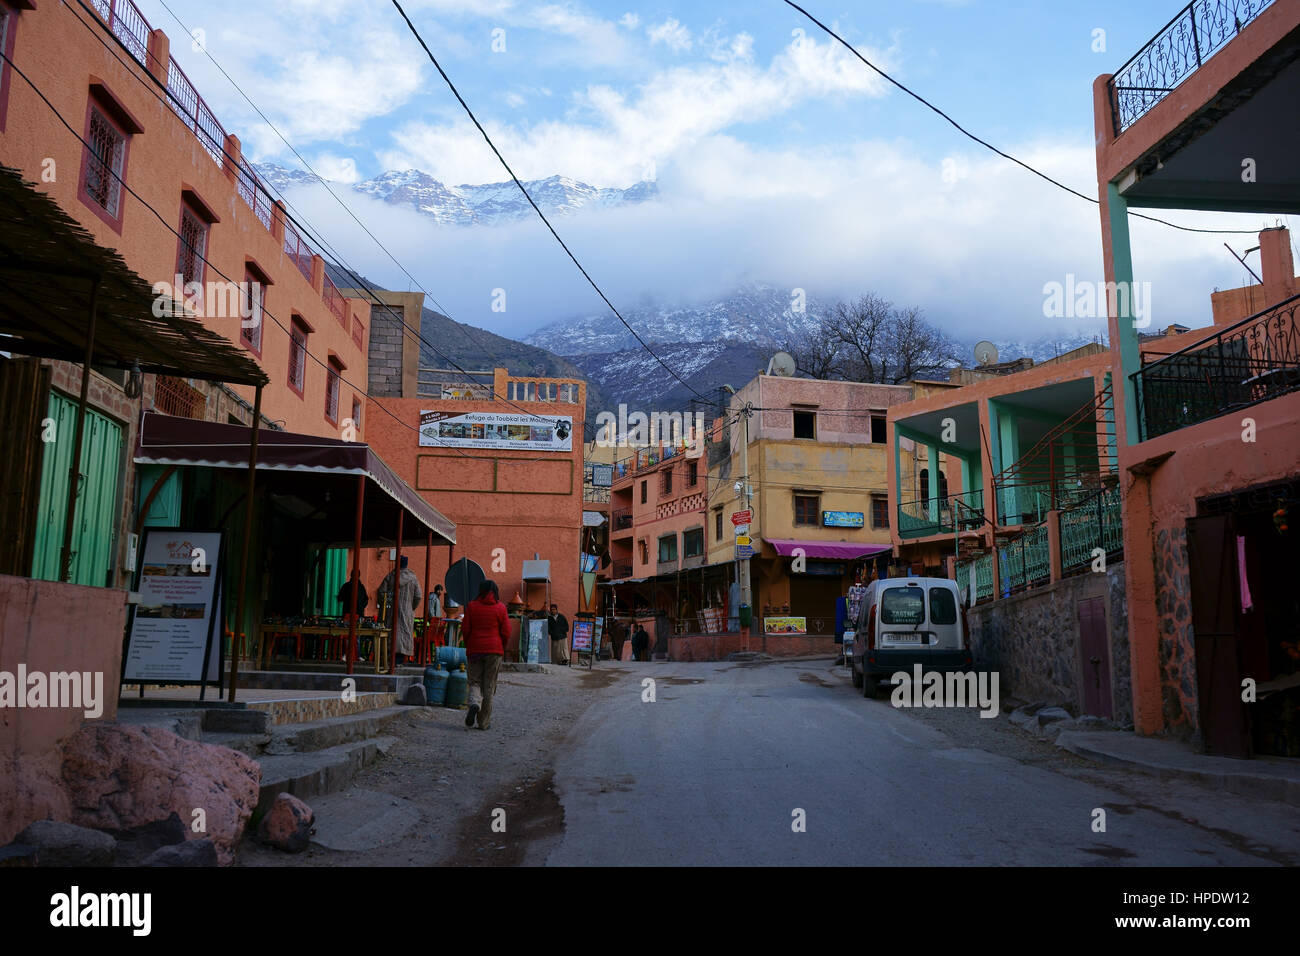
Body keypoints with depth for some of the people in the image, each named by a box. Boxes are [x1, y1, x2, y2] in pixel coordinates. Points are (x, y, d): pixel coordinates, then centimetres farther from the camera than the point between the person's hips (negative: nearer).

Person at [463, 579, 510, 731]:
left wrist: (468, 647, 14)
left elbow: (466, 630, 0)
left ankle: (474, 703, -20)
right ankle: (484, 722, 8)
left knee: (475, 681, 12)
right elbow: (506, 633, -3)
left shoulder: (471, 606, 1)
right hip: (494, 650, -1)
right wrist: (501, 649, 13)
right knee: (489, 686, 6)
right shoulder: (500, 608, -1)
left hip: (475, 650, 1)